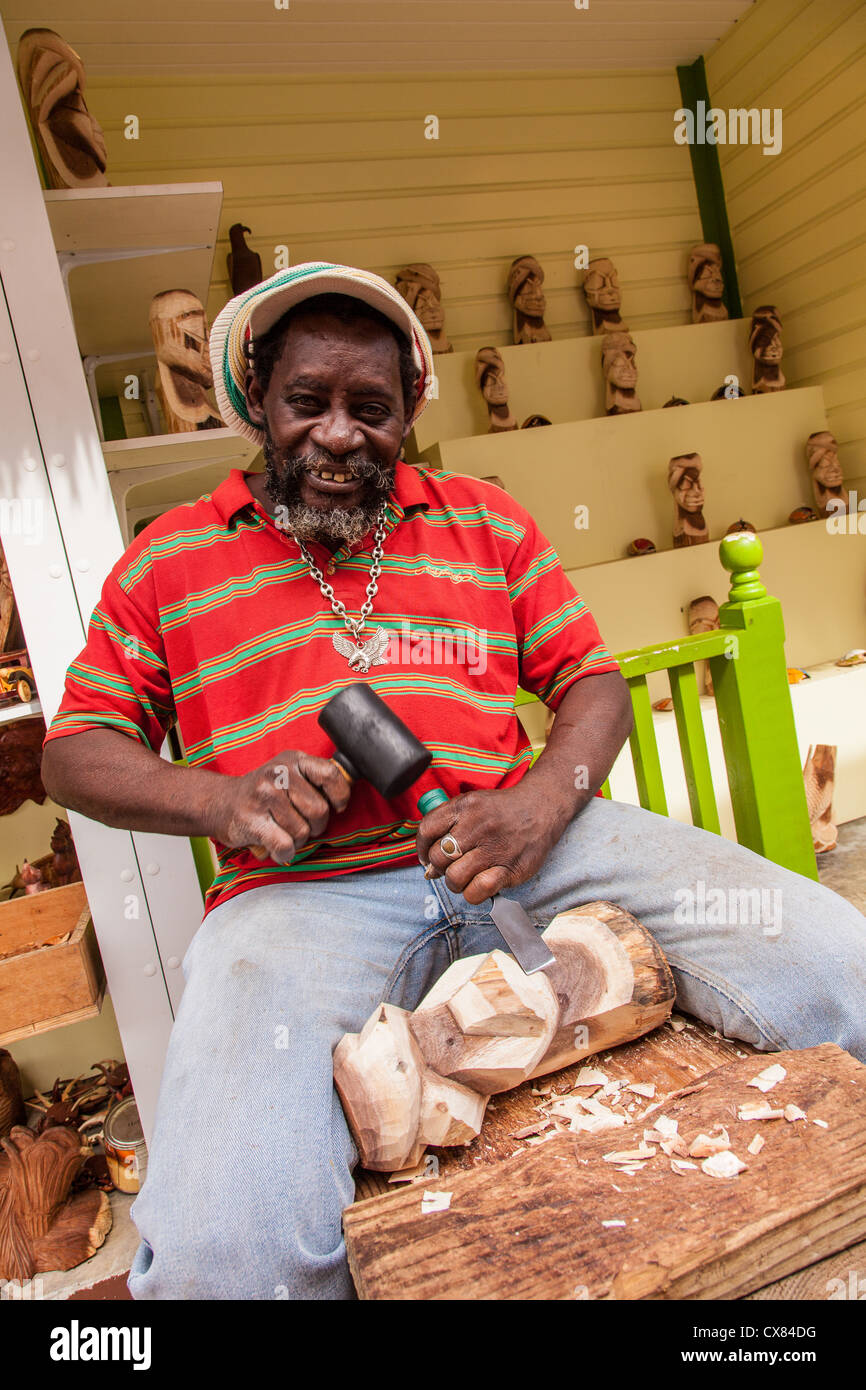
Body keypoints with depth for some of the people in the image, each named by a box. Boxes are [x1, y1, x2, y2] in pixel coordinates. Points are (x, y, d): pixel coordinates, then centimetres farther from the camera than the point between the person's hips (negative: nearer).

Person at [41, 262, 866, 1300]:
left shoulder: (487, 521, 18)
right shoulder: (172, 558, 14)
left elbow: (591, 679, 14)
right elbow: (75, 750, 13)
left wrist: (542, 804, -9)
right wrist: (221, 799, -9)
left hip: (518, 849, 3)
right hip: (302, 892, -1)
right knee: (222, 1247, -29)